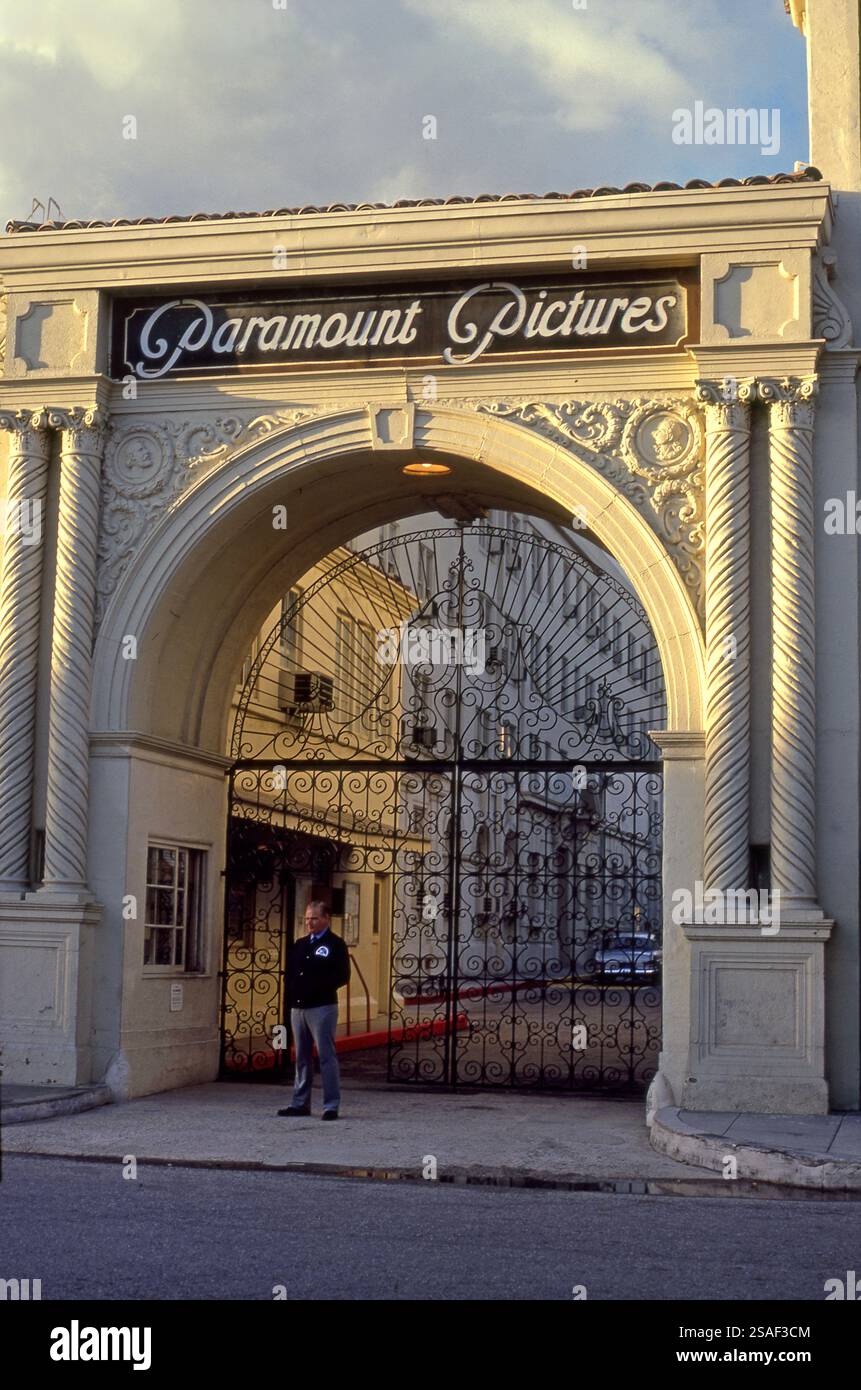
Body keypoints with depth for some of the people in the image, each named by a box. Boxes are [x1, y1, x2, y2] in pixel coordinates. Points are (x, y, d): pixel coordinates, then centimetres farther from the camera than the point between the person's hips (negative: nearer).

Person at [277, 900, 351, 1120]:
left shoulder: (335, 945, -2)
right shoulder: (299, 945, 17)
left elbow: (342, 976, -9)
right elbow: (289, 974, 19)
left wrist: (319, 988, -17)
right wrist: (289, 997, 3)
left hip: (322, 1008, -7)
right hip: (298, 1007, 7)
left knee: (326, 1056, -6)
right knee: (302, 1058, 12)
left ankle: (331, 1105, -3)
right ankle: (300, 1103, 19)